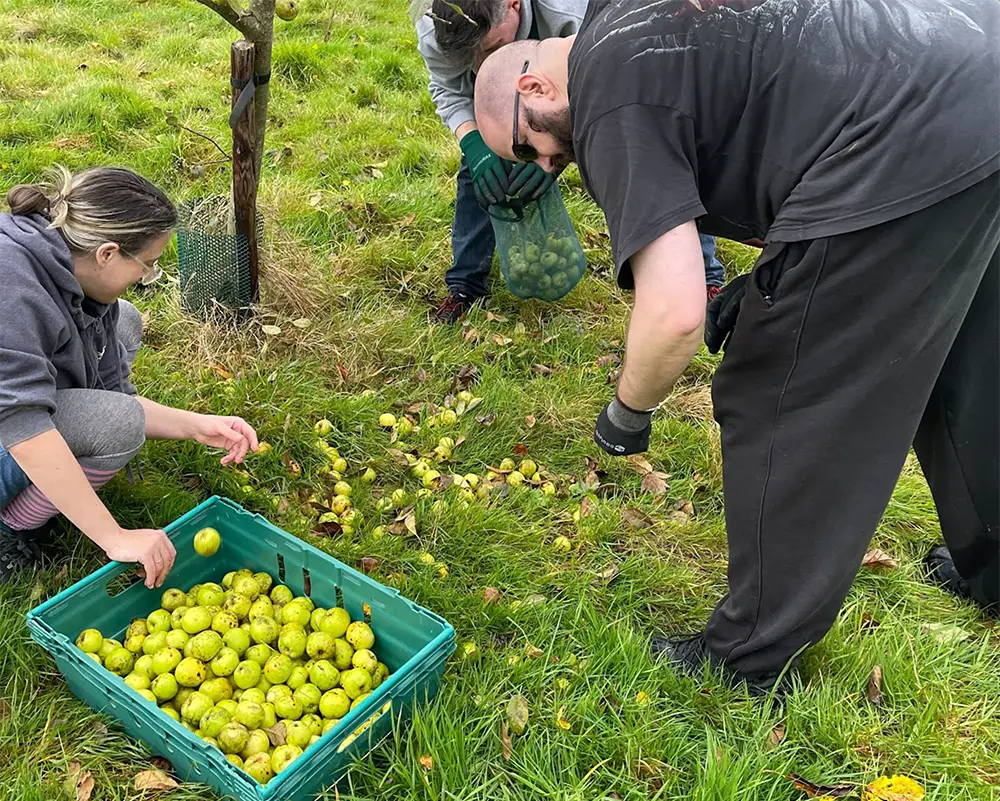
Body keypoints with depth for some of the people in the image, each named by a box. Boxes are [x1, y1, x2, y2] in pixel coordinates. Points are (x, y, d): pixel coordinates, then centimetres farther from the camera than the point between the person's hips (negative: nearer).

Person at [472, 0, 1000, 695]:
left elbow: (674, 313, -20)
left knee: (778, 412, 2)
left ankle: (752, 663, 20)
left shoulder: (612, 104, -10)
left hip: (920, 152, -10)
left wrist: (626, 413, 1)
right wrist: (767, 280, 20)